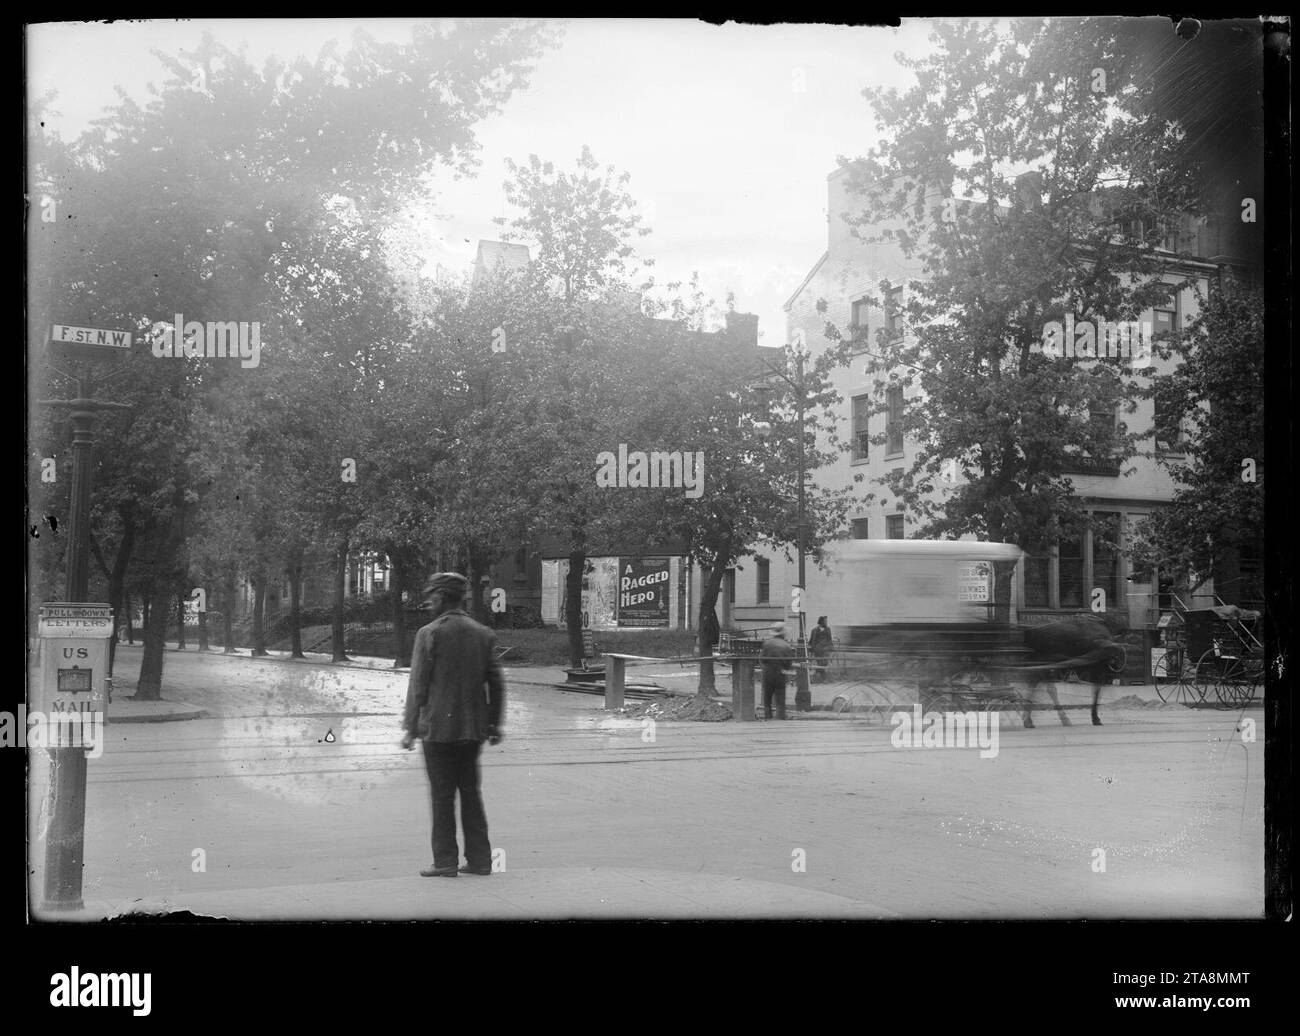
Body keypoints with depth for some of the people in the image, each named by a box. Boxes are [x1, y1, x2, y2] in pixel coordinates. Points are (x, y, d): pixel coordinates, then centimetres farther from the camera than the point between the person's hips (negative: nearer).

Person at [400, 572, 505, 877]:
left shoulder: (429, 634, -9)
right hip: (473, 728, 5)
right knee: (471, 792, 13)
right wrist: (494, 724, 16)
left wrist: (411, 727, -3)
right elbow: (496, 684, 8)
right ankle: (479, 859, 14)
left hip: (438, 726, -5)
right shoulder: (483, 634, 5)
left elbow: (418, 685, -9)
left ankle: (446, 861, 4)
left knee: (442, 795, 2)